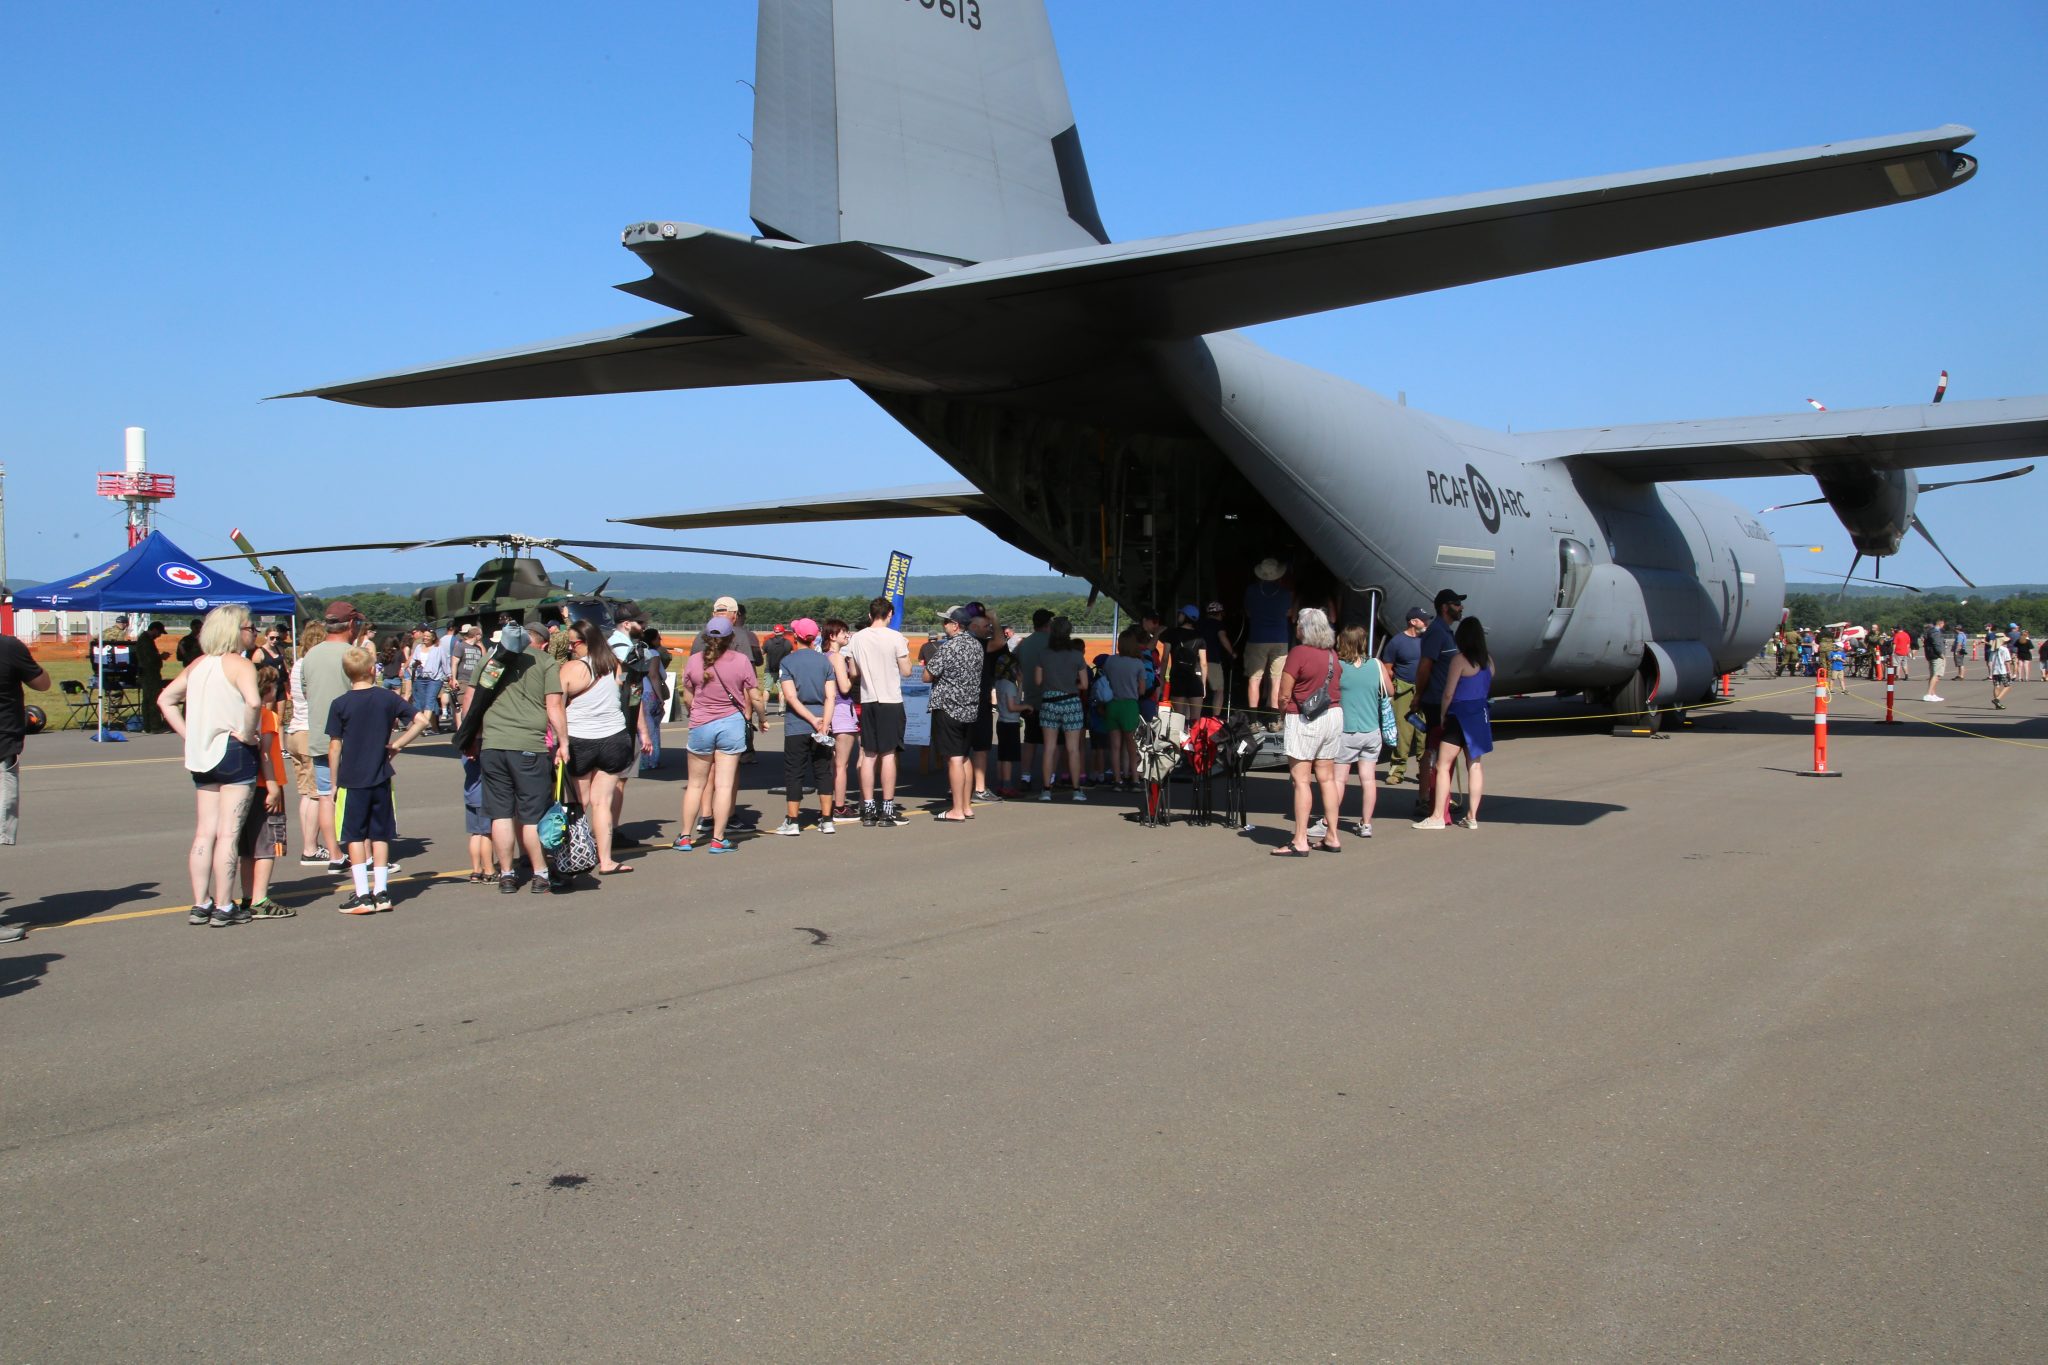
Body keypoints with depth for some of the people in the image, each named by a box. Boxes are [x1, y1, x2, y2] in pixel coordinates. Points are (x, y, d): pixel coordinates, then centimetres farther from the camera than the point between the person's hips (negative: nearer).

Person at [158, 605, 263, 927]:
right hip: (234, 753, -7)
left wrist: (188, 735, 11)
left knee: (205, 831, 10)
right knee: (228, 833, -4)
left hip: (201, 755, 7)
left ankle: (200, 905, 13)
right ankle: (223, 908, -2)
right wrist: (248, 734, -14)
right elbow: (252, 702, -29)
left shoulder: (198, 665, 12)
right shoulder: (240, 665, -10)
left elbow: (165, 700, 17)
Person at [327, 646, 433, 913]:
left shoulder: (340, 705, -5)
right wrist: (396, 745, 1)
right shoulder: (388, 698, 0)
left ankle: (363, 896, -1)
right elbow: (421, 720, -6)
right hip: (380, 779, 2)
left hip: (351, 780, -2)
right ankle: (381, 892, 11)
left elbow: (334, 747, -4)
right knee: (380, 835, 11)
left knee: (355, 837, 3)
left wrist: (334, 782, 4)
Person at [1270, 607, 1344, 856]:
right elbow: (1336, 687, 11)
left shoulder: (1298, 653, -13)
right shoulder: (1332, 654, 8)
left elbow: (1284, 695, -13)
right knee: (1327, 778, 12)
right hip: (1334, 715, 7)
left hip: (1304, 721, -7)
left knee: (1301, 780, -5)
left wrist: (1282, 715, 5)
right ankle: (1332, 836, 17)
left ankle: (1300, 841, -6)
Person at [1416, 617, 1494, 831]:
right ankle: (1472, 816, 12)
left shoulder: (1459, 659, -15)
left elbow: (1448, 693, -13)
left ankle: (1438, 817, -4)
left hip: (1460, 715, -7)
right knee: (1474, 765, 10)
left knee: (1443, 765, -2)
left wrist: (1443, 715, -2)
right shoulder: (1488, 661, 6)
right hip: (1480, 715, 7)